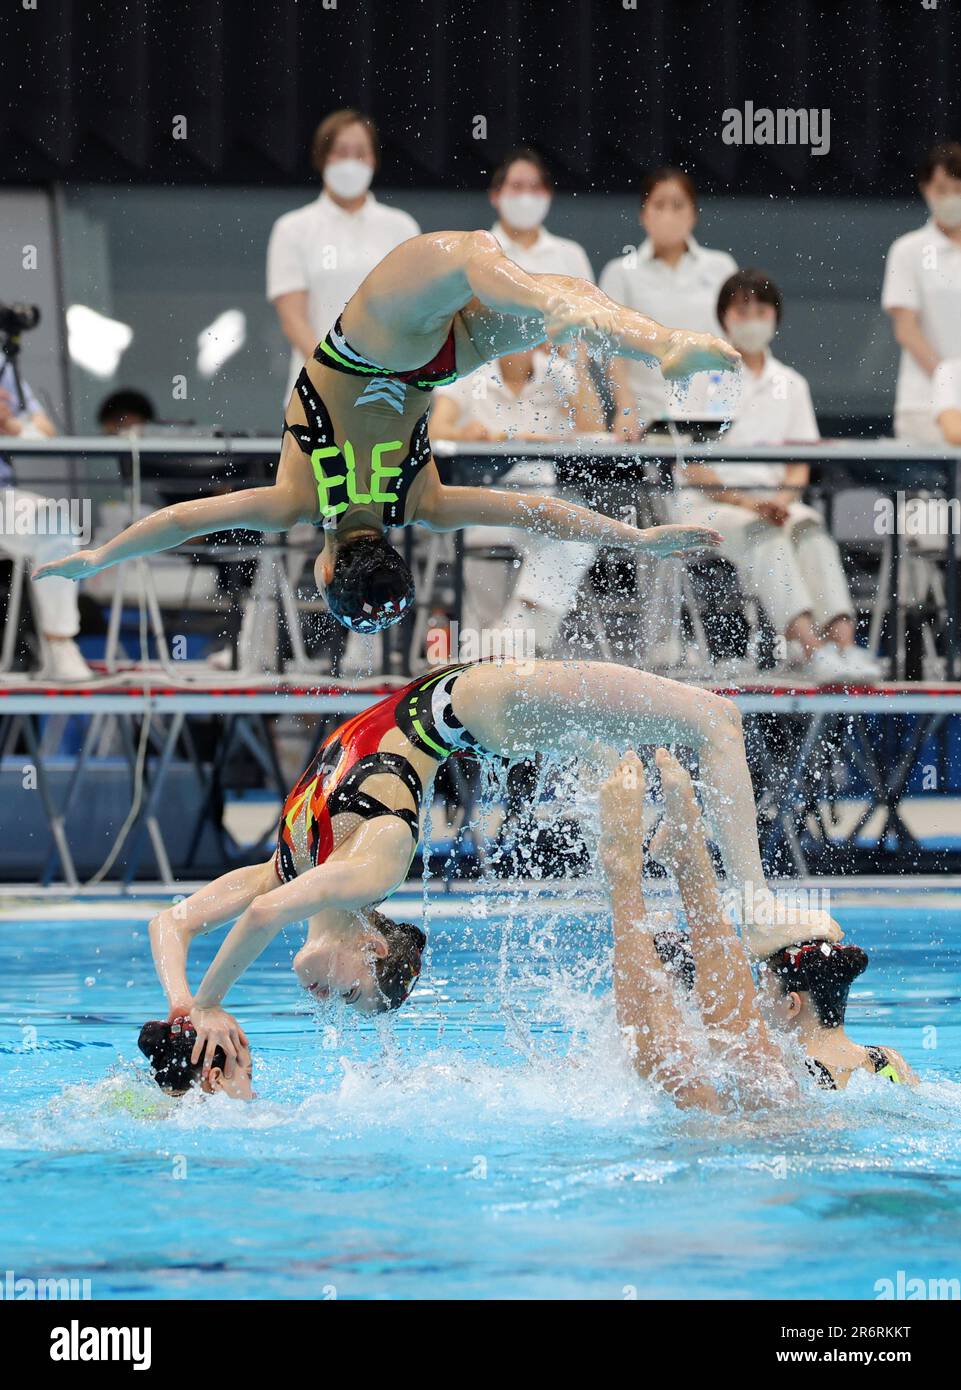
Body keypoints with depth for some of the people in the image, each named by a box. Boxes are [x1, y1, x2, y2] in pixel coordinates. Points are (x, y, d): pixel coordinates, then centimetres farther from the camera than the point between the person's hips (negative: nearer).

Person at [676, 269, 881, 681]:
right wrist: (744, 501, -18)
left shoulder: (790, 384, 18)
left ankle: (843, 643, -52)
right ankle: (812, 649, -56)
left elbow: (799, 465, 12)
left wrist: (783, 499, -11)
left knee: (811, 527, -32)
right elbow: (693, 467, -3)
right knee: (761, 534, -37)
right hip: (708, 505, -3)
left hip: (772, 501, 3)